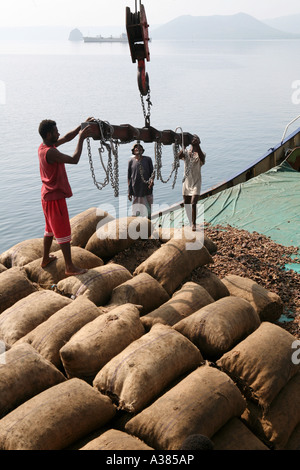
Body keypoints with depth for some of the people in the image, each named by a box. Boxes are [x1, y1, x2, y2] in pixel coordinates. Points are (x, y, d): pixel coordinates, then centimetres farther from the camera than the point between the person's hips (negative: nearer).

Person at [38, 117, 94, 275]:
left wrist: (82, 126, 5)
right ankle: (70, 267, 6)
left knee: (50, 228, 23)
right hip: (55, 197, -10)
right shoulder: (50, 152, -24)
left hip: (48, 196, 10)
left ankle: (45, 258, 36)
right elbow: (74, 160, -29)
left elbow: (67, 138, 12)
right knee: (63, 232, -2)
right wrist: (81, 138, -21)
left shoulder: (43, 146, 5)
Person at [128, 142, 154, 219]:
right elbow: (129, 177, 6)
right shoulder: (131, 161, 4)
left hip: (147, 188, 1)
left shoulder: (148, 159, 6)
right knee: (137, 211, 3)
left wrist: (152, 179, -16)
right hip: (136, 189, -1)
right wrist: (129, 192, 3)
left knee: (149, 209, 5)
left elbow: (152, 171, 8)